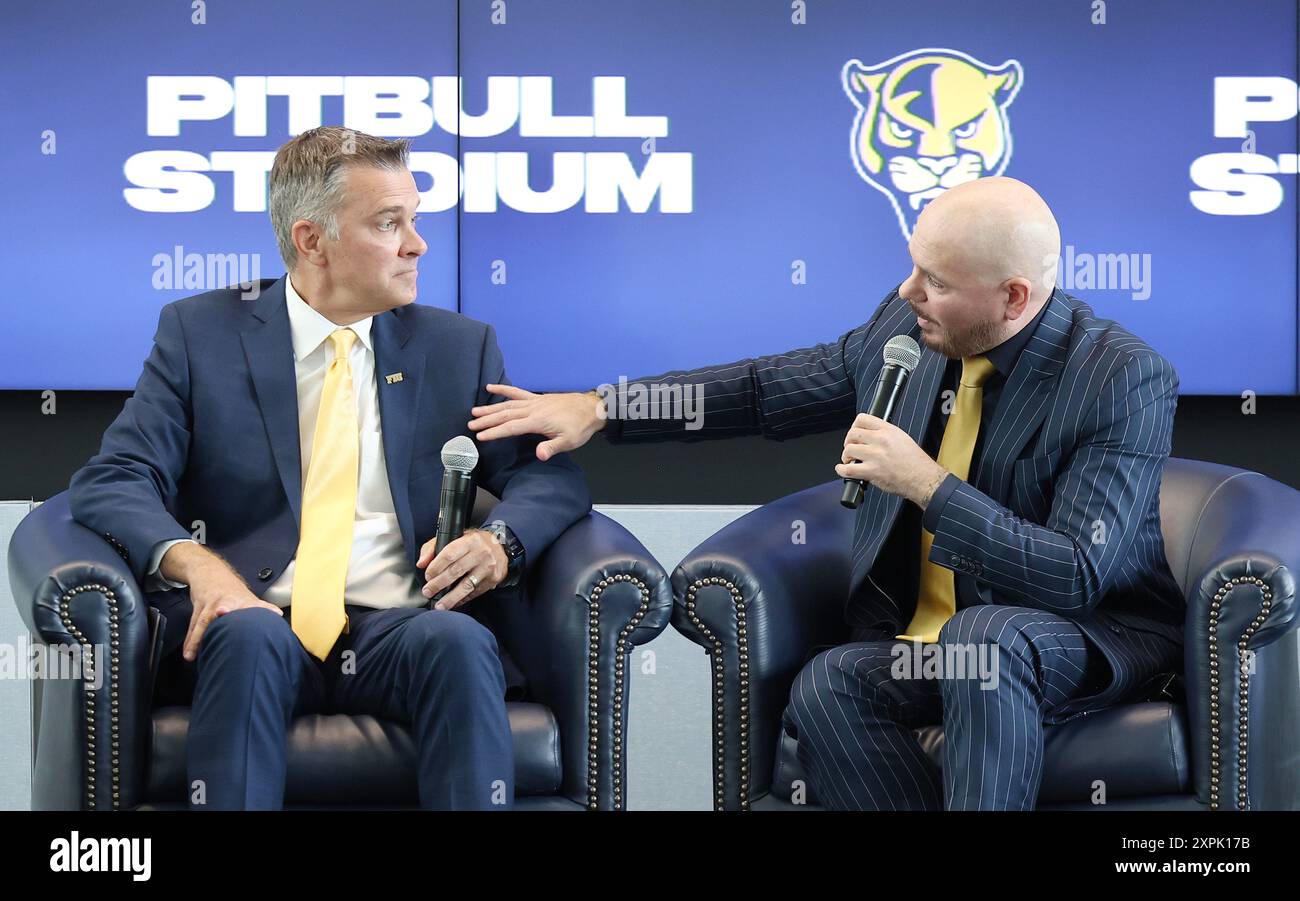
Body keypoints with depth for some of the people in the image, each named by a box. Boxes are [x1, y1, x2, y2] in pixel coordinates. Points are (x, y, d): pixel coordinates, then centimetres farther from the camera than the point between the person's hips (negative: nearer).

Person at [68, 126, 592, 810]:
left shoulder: (458, 347, 17)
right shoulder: (201, 333, 10)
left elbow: (552, 476, 14)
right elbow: (112, 482, 1)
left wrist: (499, 541, -11)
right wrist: (197, 563, -21)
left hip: (397, 631, 1)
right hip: (258, 621, -1)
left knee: (461, 642, -32)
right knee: (249, 635, -36)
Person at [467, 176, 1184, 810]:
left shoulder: (1127, 381, -18)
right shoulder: (904, 326, 0)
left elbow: (1077, 577, -24)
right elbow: (769, 389, 13)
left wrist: (927, 484, -28)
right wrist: (598, 410, 8)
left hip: (1087, 635, -5)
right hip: (920, 635, 5)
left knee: (985, 637, -38)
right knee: (824, 689, -25)